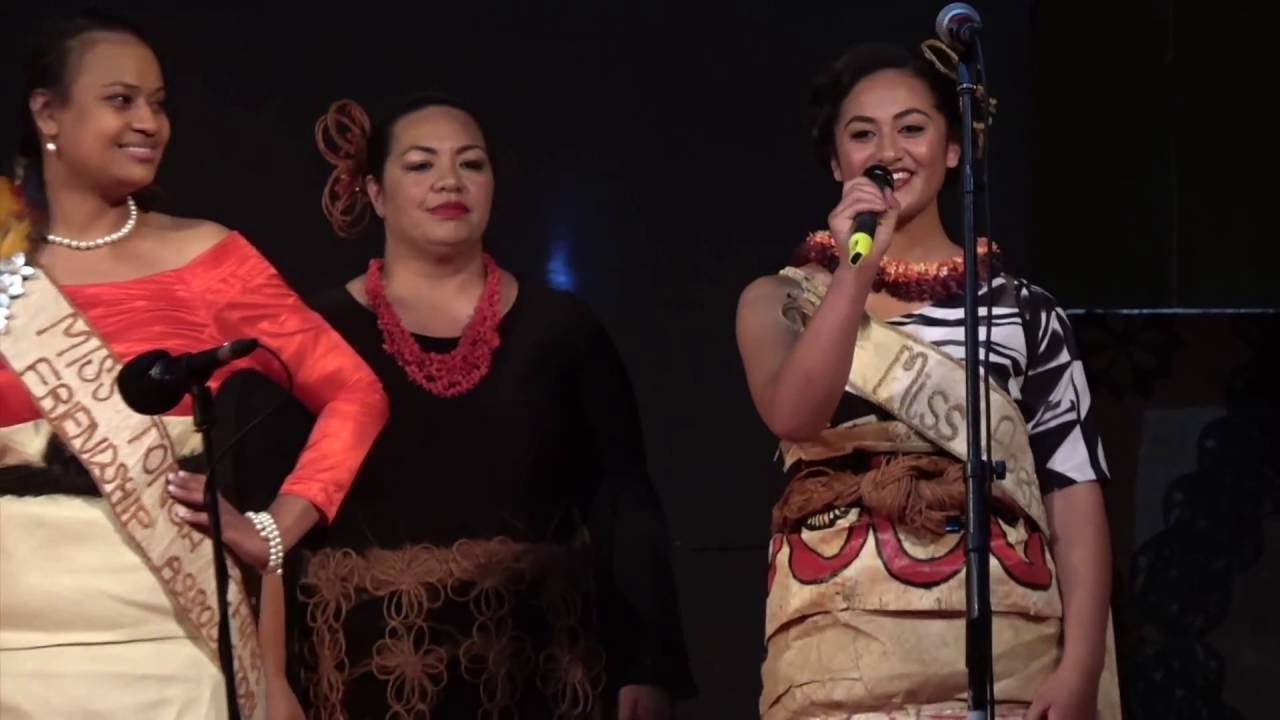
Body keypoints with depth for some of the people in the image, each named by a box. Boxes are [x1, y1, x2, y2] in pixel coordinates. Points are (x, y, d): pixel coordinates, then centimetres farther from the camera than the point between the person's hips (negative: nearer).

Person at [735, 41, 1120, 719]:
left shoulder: (1024, 309, 7)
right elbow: (791, 416, -12)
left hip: (1004, 650, 0)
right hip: (840, 653, 0)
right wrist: (857, 272, -20)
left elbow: (1074, 498, 1)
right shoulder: (781, 300, 9)